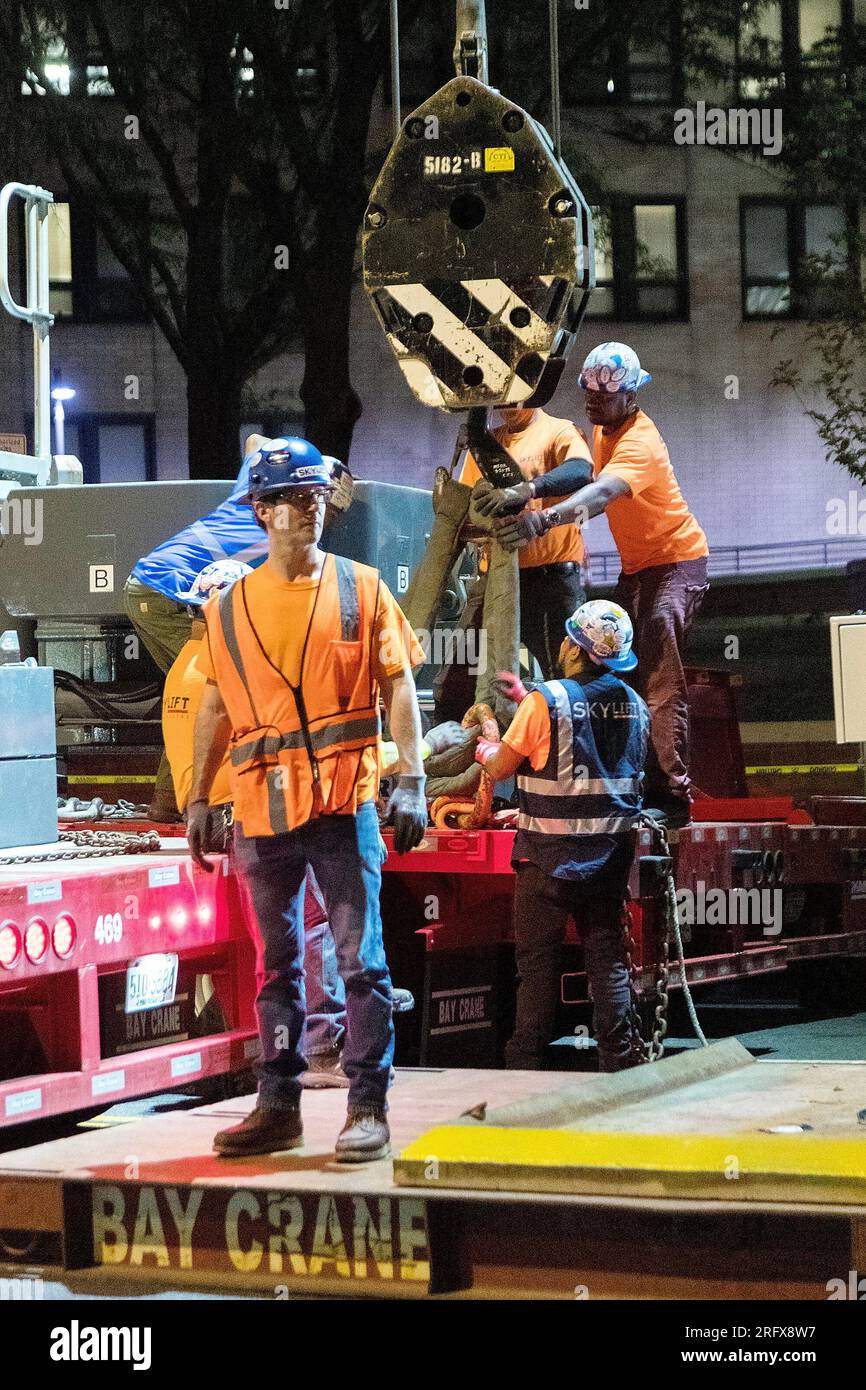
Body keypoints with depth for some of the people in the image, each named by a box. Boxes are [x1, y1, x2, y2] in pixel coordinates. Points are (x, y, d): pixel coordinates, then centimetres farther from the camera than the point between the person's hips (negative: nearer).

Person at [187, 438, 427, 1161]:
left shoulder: (360, 588, 3)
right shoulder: (231, 607, 9)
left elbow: (399, 688, 2)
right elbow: (216, 708, 15)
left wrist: (411, 783, -6)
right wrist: (198, 799, 11)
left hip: (345, 801, -2)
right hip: (262, 806, 3)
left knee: (361, 958, -3)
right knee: (277, 963, 10)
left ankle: (368, 1108, 1)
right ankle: (278, 1106, 16)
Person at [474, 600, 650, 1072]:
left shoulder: (546, 701, -14)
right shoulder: (634, 705, 3)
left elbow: (501, 768, -5)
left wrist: (485, 749, 18)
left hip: (549, 855, -4)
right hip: (610, 855, 4)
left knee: (537, 959, 3)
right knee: (607, 956, 8)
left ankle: (527, 1060, 5)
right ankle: (620, 1057, 5)